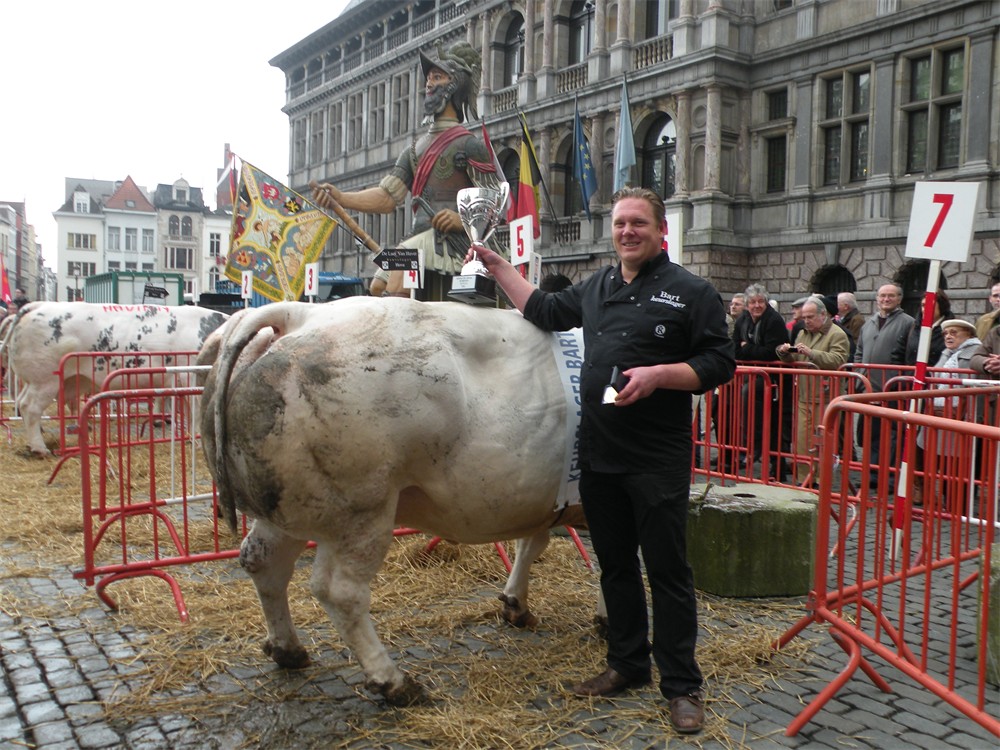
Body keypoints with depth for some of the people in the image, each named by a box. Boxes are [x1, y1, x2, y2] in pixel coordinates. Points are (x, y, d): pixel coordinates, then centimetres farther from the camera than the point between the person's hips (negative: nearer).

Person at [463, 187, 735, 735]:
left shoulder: (691, 292, -4)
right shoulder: (596, 288, 14)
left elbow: (720, 363, -7)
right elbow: (543, 310, 26)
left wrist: (658, 373, -20)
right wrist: (497, 266, 23)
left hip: (658, 460, -6)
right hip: (598, 453, 6)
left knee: (667, 570, 0)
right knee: (615, 564, 16)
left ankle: (682, 686, 13)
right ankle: (627, 664, 32)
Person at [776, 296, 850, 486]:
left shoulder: (837, 335, -4)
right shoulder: (803, 334, 19)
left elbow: (837, 361, -19)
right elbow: (793, 361, 23)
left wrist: (811, 353, -25)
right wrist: (785, 352, 2)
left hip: (825, 398, -7)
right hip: (803, 397, 7)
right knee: (802, 441, 7)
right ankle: (803, 479, 14)